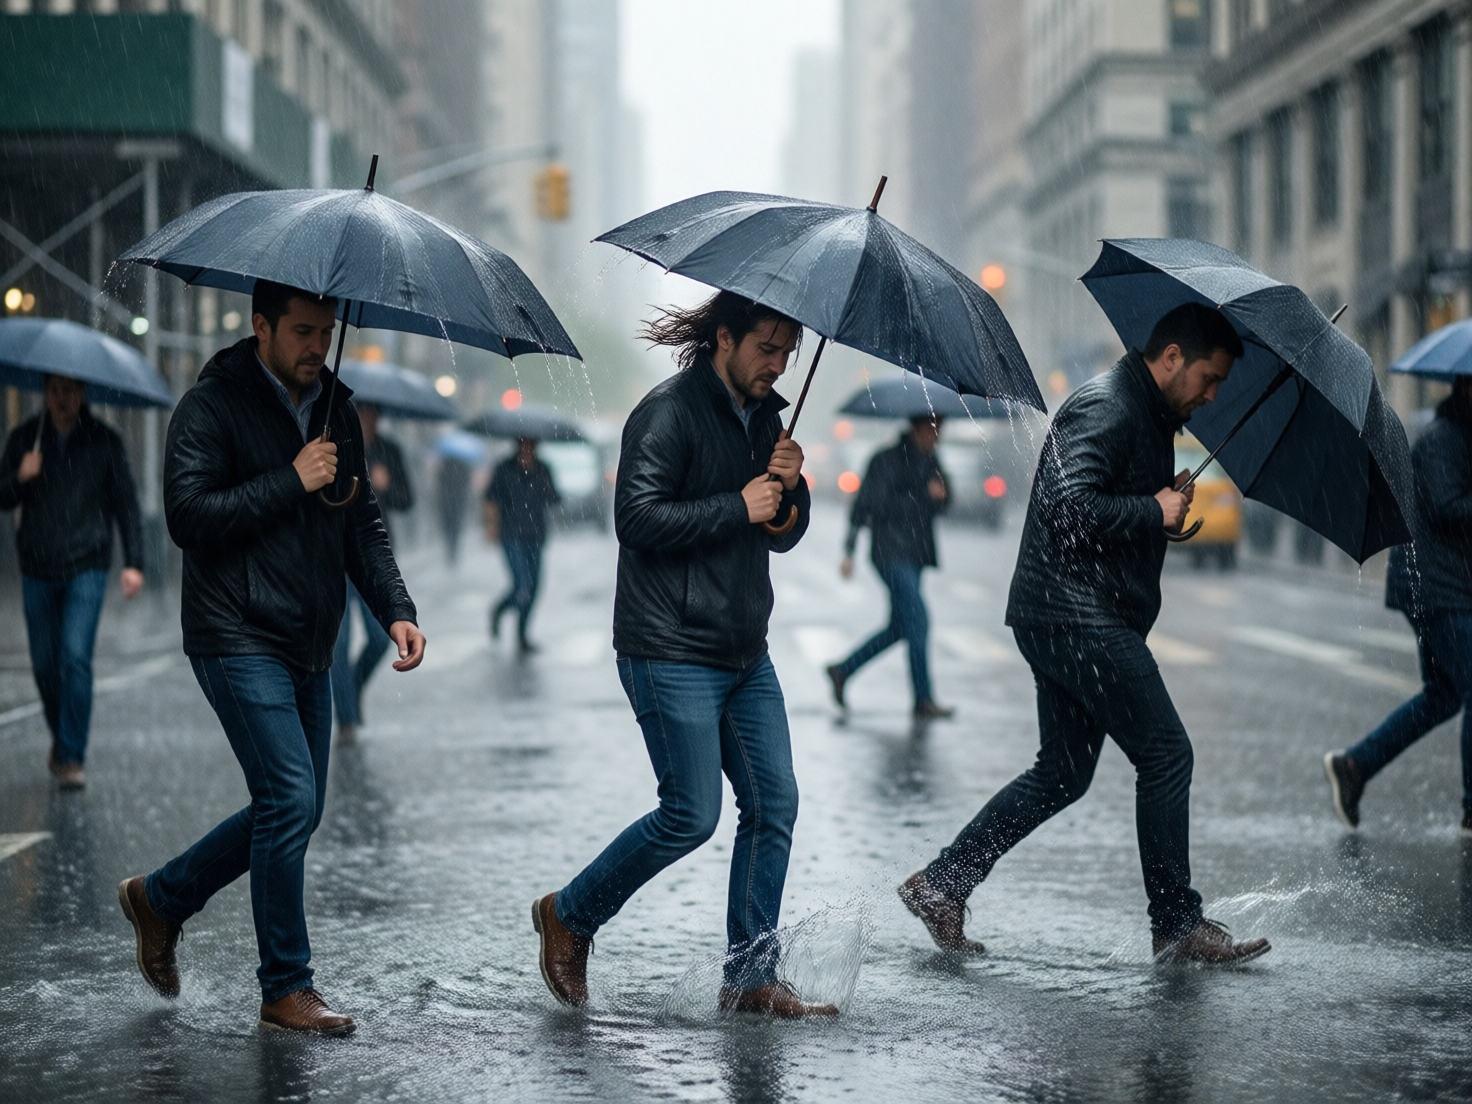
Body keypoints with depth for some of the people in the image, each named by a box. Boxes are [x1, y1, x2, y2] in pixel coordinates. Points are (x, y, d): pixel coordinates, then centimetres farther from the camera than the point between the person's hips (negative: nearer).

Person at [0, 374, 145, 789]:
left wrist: (134, 562, -6)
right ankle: (60, 735, 33)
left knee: (76, 657, -15)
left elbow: (126, 503, 2)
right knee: (45, 664, 8)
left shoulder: (105, 441, -1)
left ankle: (71, 757, -12)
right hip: (37, 568, 3)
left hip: (86, 567, -2)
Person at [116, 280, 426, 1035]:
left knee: (292, 808, 11)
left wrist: (395, 609, 1)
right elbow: (189, 517, -17)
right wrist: (291, 481, -17)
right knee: (291, 799, -13)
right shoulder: (212, 406, -8)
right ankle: (286, 989, -1)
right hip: (238, 640, -8)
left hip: (308, 648, 8)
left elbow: (362, 525, 15)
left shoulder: (335, 412, 13)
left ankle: (161, 897, 31)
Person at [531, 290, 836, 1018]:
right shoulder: (668, 413, -12)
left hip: (745, 653, 8)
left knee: (774, 804, 4)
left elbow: (783, 537, 18)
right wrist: (738, 507, -17)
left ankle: (752, 977, 11)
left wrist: (789, 488, -3)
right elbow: (638, 518, -21)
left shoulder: (763, 418, 14)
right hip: (672, 652, -8)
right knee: (691, 815, -8)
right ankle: (569, 916, 13)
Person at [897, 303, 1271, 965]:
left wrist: (1171, 501, 8)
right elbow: (1072, 507, -25)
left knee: (1062, 773, 13)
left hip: (1063, 621, 11)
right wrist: (1154, 511, -15)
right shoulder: (1105, 408, -14)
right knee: (1166, 755, -5)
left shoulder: (1144, 414, 19)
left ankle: (940, 884, 13)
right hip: (1077, 618, -11)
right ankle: (1178, 924, 3)